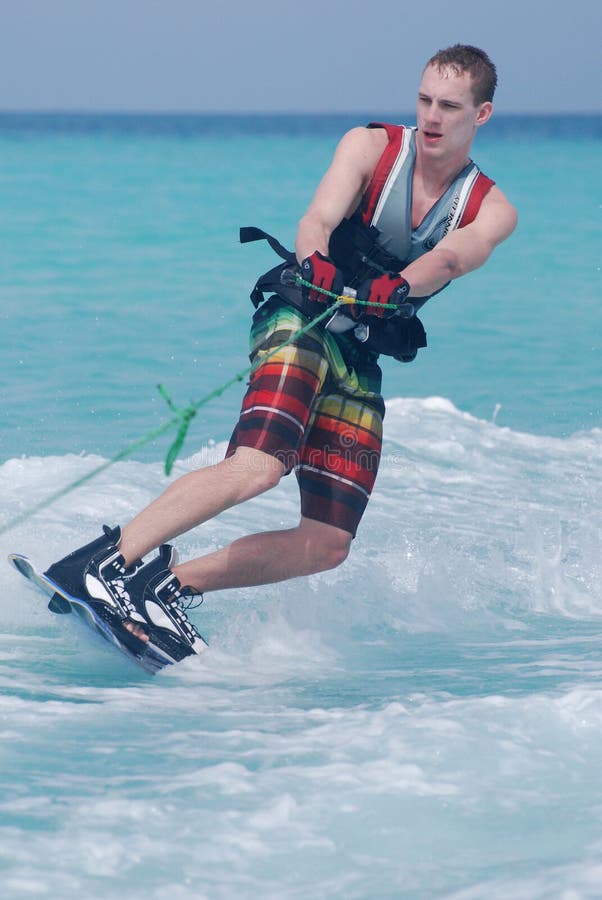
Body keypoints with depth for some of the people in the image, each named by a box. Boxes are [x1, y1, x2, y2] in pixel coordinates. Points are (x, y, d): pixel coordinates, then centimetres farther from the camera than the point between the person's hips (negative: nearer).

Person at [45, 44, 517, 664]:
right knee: (257, 468, -30)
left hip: (360, 368, 4)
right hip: (301, 324, -4)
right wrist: (315, 265, -39)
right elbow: (319, 218, -16)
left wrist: (395, 288, -38)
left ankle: (170, 584, 5)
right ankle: (94, 565, -30)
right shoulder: (371, 146, 1)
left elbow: (452, 257, -16)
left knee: (326, 546, -6)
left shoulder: (491, 211, 6)